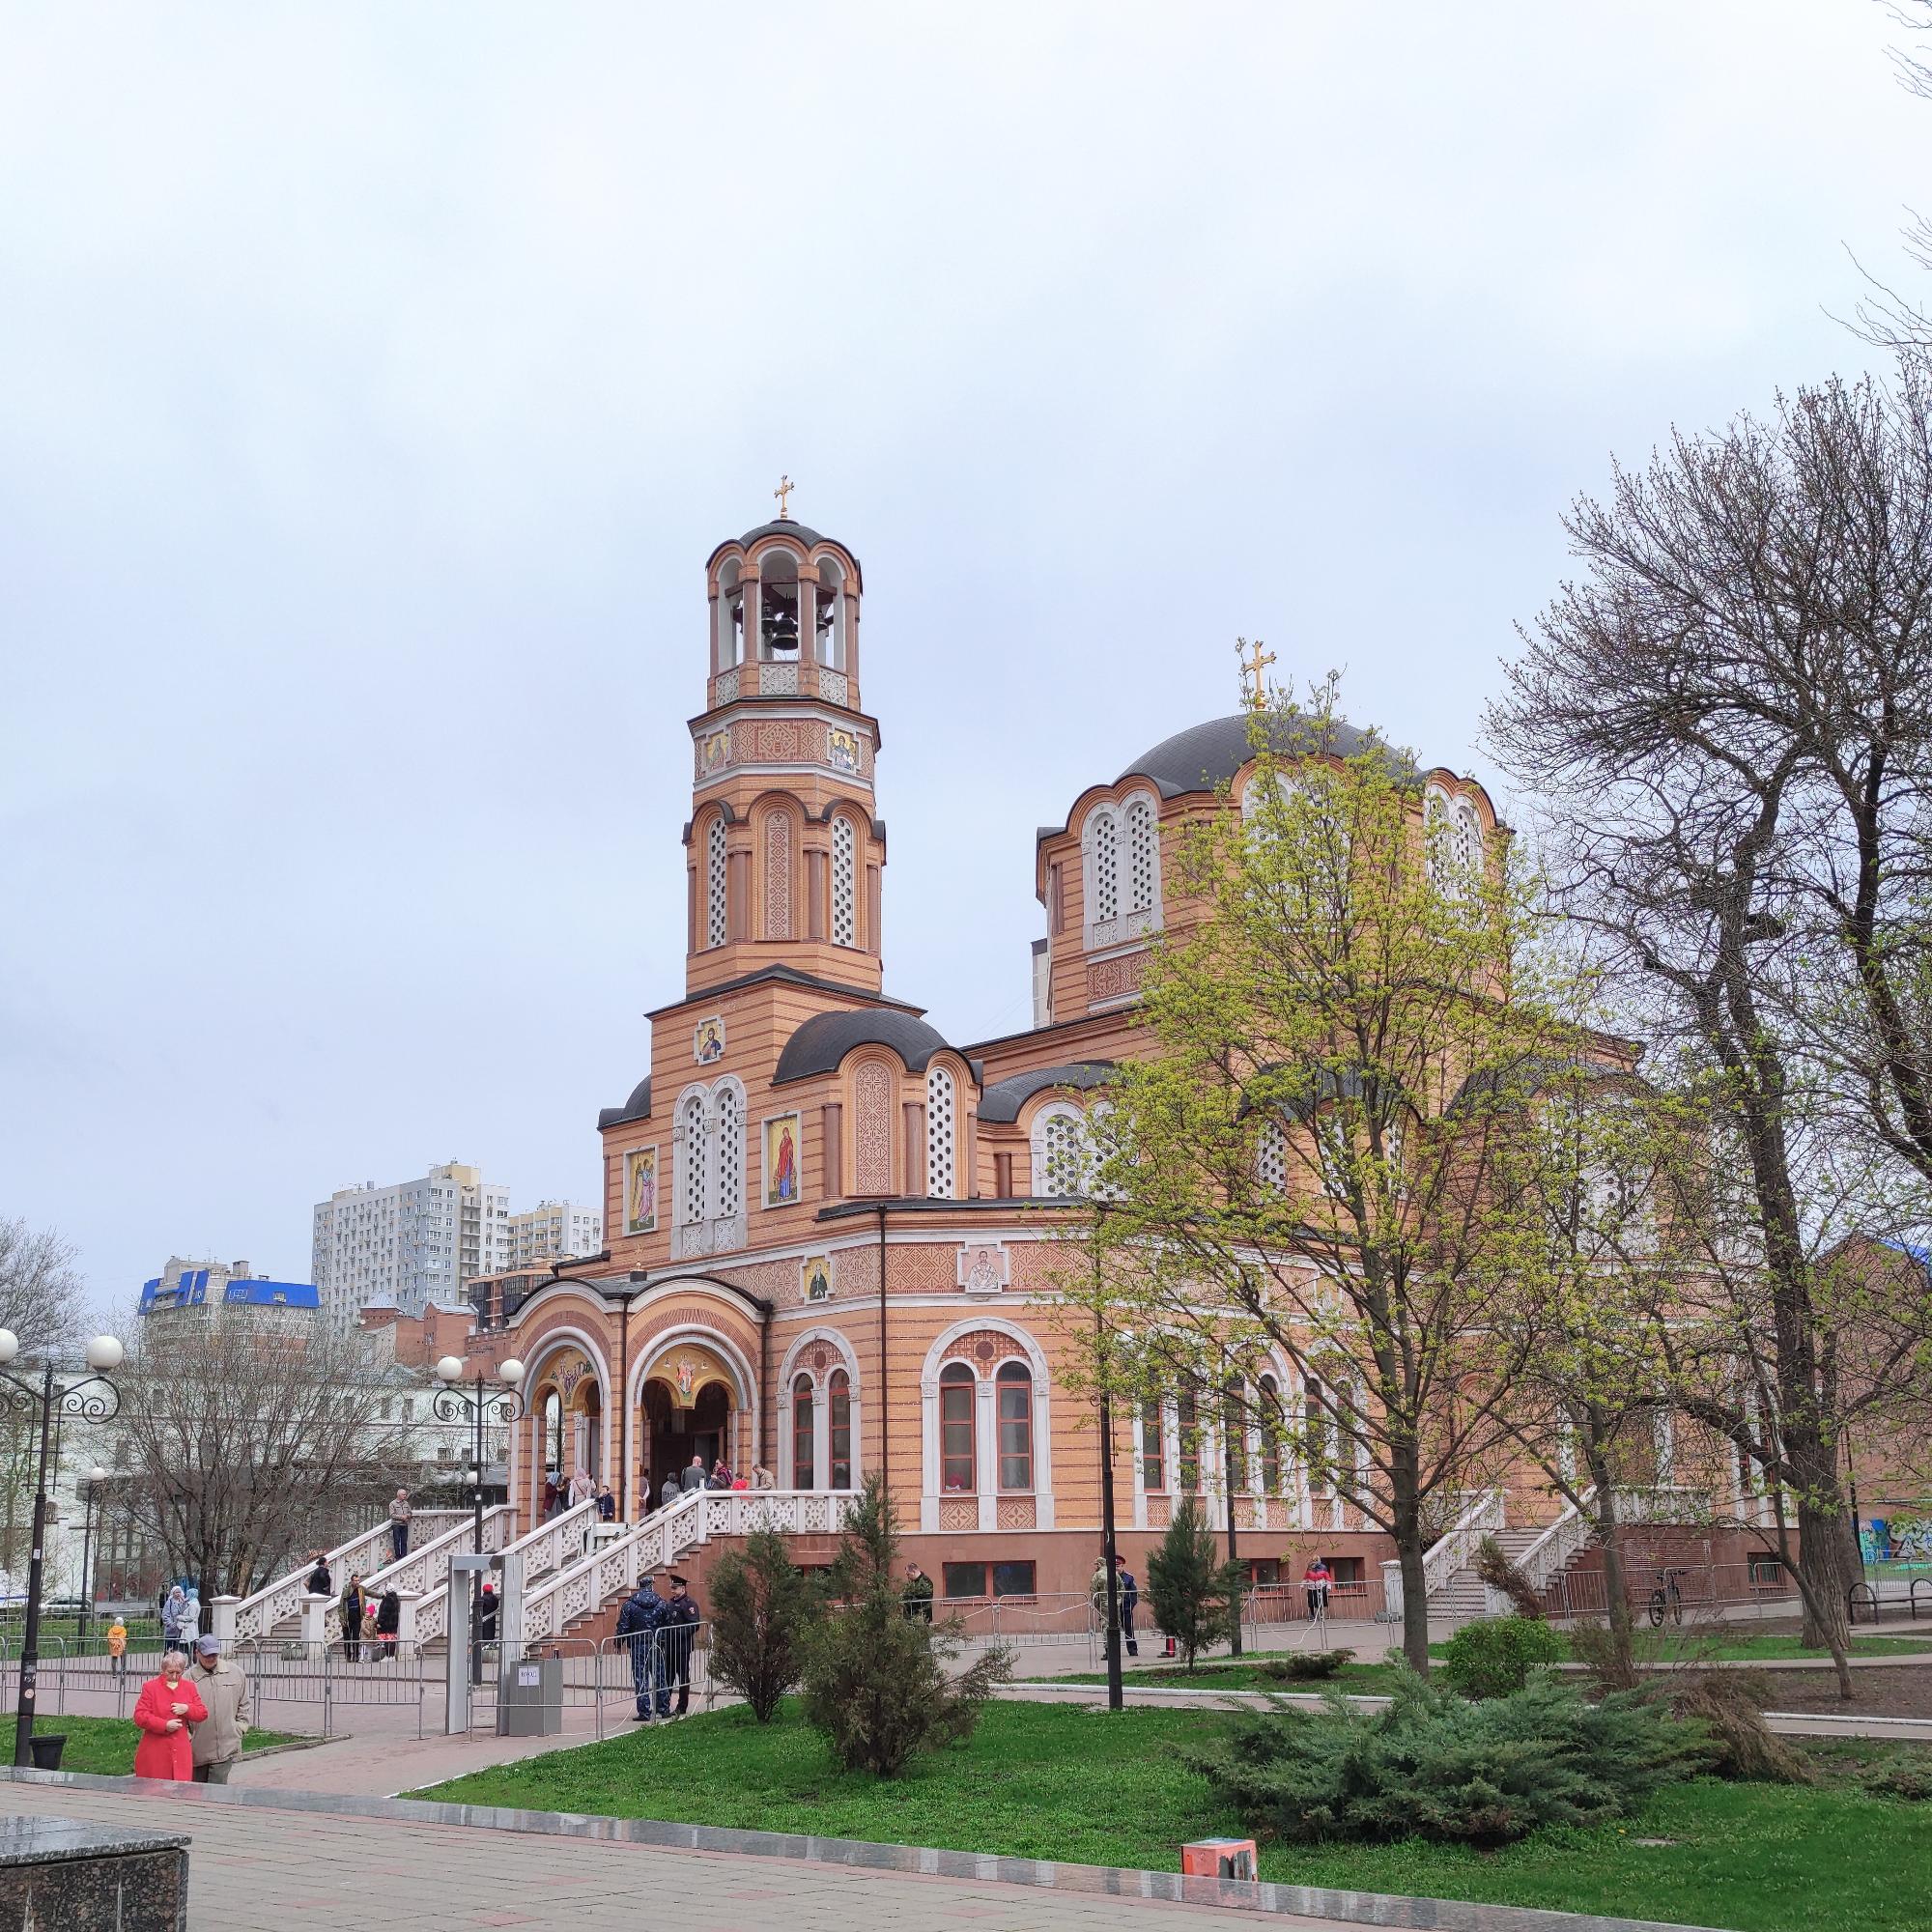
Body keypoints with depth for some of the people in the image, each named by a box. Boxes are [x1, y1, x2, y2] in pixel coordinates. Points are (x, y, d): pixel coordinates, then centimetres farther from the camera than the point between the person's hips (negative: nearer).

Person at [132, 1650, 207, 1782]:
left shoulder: (189, 1687, 11)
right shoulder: (150, 1687, 0)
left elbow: (203, 1713, 12)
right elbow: (139, 1716, -7)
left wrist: (187, 1709, -9)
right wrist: (165, 1725, -15)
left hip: (181, 1752, 3)